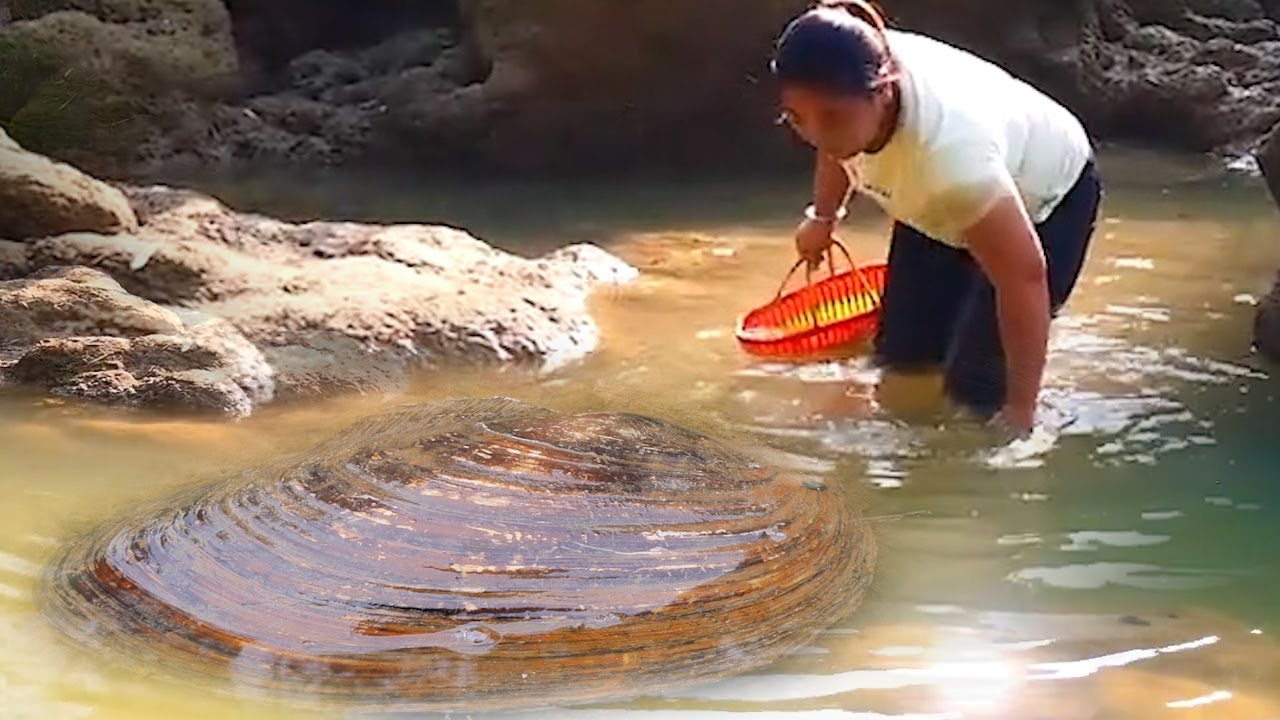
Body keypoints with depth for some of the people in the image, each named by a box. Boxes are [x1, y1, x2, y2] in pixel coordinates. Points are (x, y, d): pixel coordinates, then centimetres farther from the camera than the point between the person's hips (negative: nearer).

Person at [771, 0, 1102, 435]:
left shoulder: (948, 147, -48)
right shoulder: (849, 85, -28)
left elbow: (1023, 276, -39)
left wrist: (1020, 411, -33)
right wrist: (823, 217, 19)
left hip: (1046, 196, -6)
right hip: (944, 203, 7)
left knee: (975, 383, -15)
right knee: (902, 353, 6)